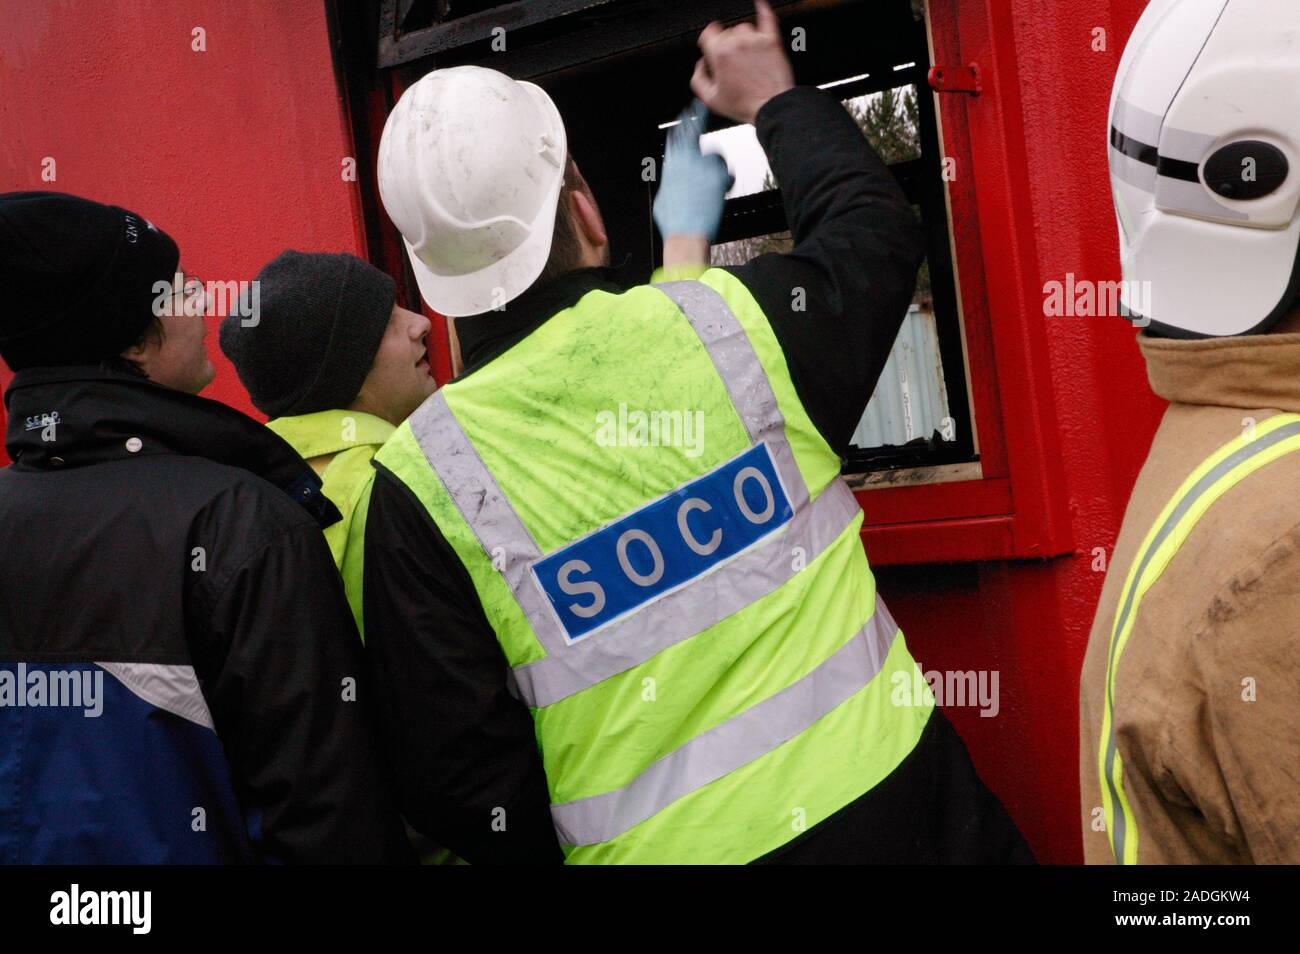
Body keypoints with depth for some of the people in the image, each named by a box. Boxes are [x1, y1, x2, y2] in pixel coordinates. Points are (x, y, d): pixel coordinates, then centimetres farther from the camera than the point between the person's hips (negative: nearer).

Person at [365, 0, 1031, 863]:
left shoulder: (420, 478, -12)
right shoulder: (733, 322, -10)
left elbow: (457, 779, -8)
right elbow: (875, 225, 12)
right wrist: (775, 101, 27)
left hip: (666, 845, -1)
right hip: (887, 798, 1)